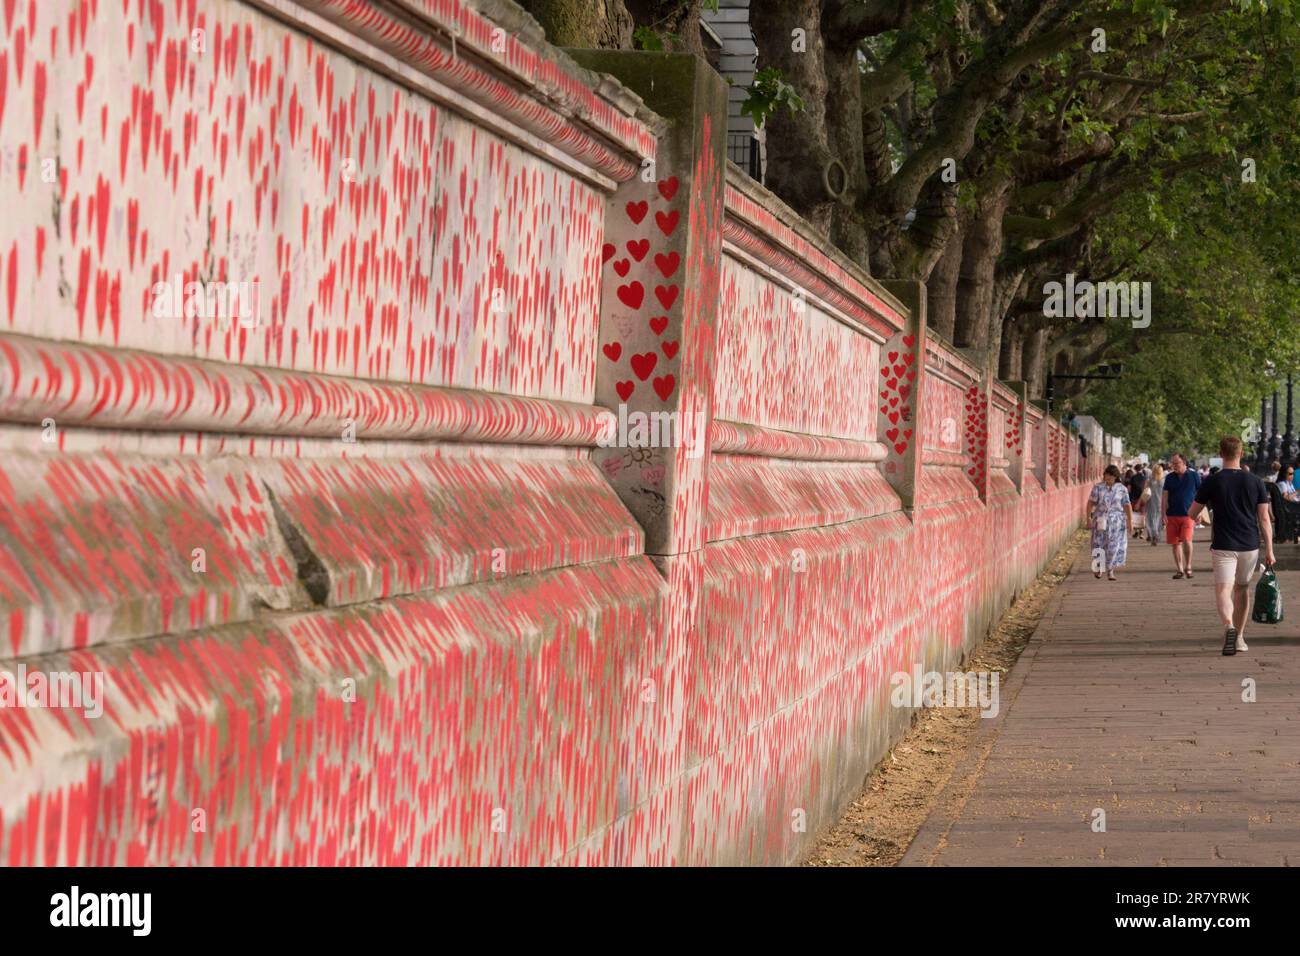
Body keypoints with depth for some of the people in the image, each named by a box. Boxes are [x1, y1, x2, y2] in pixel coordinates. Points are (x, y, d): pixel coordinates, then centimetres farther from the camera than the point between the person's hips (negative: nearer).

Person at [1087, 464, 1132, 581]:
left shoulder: (1121, 489, 3)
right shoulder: (1098, 487, 2)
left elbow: (1127, 506, 2)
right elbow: (1091, 502, 0)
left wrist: (1130, 521, -2)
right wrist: (1089, 518, -7)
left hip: (1116, 522, 0)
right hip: (1100, 520, 0)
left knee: (1114, 546, -4)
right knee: (1099, 544, 2)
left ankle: (1110, 571, 5)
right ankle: (1097, 567, 23)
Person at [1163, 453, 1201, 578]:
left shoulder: (1194, 476, 2)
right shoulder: (1169, 478, 8)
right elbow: (1165, 496, 8)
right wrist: (1163, 514, 0)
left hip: (1188, 515, -3)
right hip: (1172, 515, 3)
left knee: (1186, 540, -18)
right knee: (1175, 543, 5)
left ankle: (1188, 566, -2)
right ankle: (1179, 569, 14)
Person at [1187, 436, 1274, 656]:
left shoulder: (1212, 482, -5)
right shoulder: (1255, 482, 0)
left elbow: (1192, 514, 4)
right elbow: (1265, 518, -2)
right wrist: (1269, 550, 3)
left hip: (1224, 547, -3)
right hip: (1250, 546, 3)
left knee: (1223, 590, -10)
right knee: (1242, 589, 19)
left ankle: (1229, 625, -37)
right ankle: (1239, 637, 25)